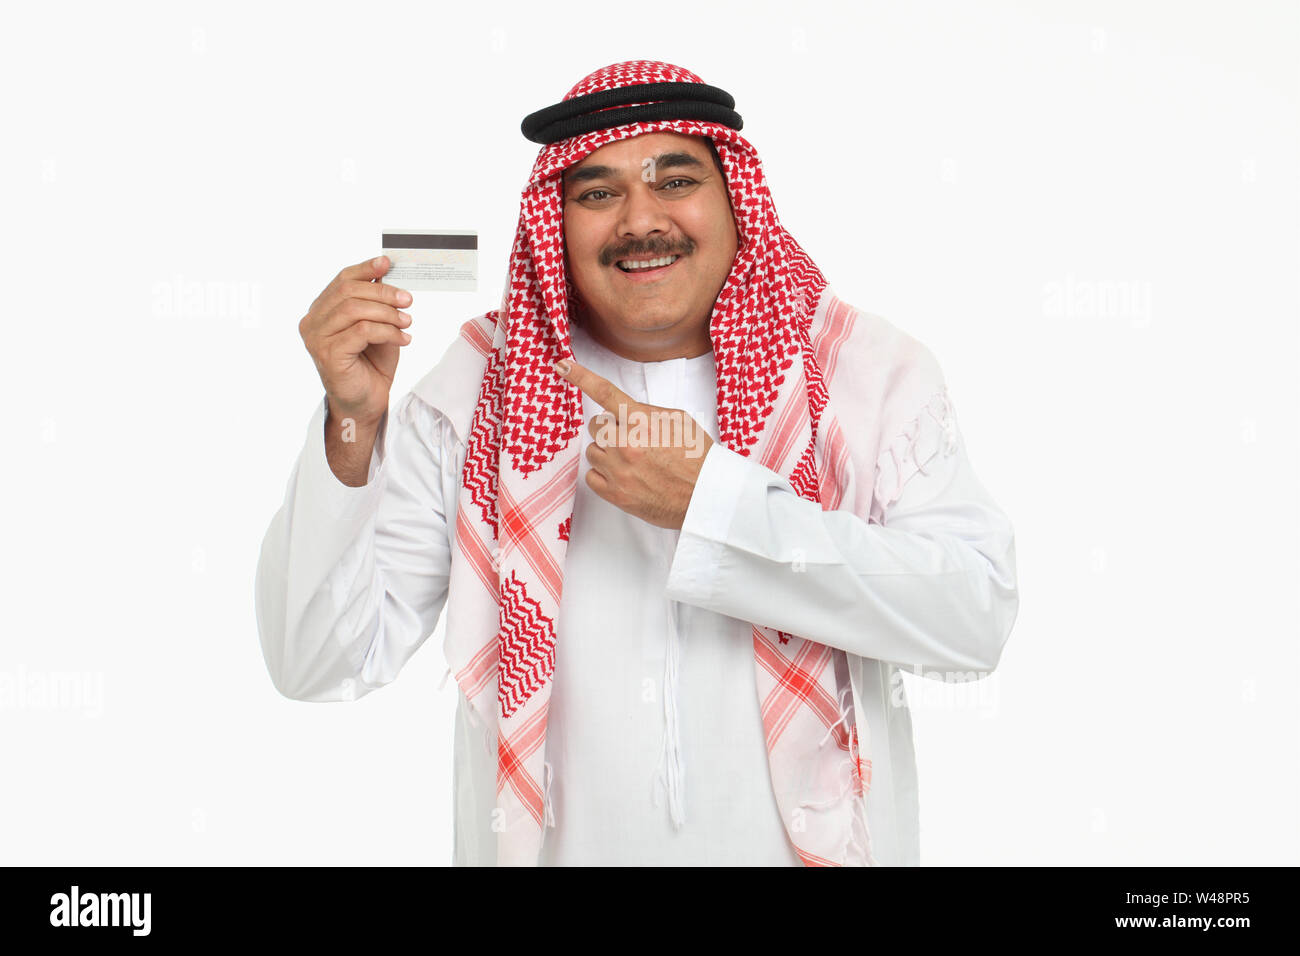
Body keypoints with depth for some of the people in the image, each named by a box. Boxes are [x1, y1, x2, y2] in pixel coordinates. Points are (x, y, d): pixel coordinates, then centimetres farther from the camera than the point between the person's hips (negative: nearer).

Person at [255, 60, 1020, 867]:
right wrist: (354, 422, -23)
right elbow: (317, 665, -10)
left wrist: (711, 501, -26)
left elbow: (977, 615, -22)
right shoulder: (477, 390, -7)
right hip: (557, 844, 1)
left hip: (809, 841, 0)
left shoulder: (872, 370, -9)